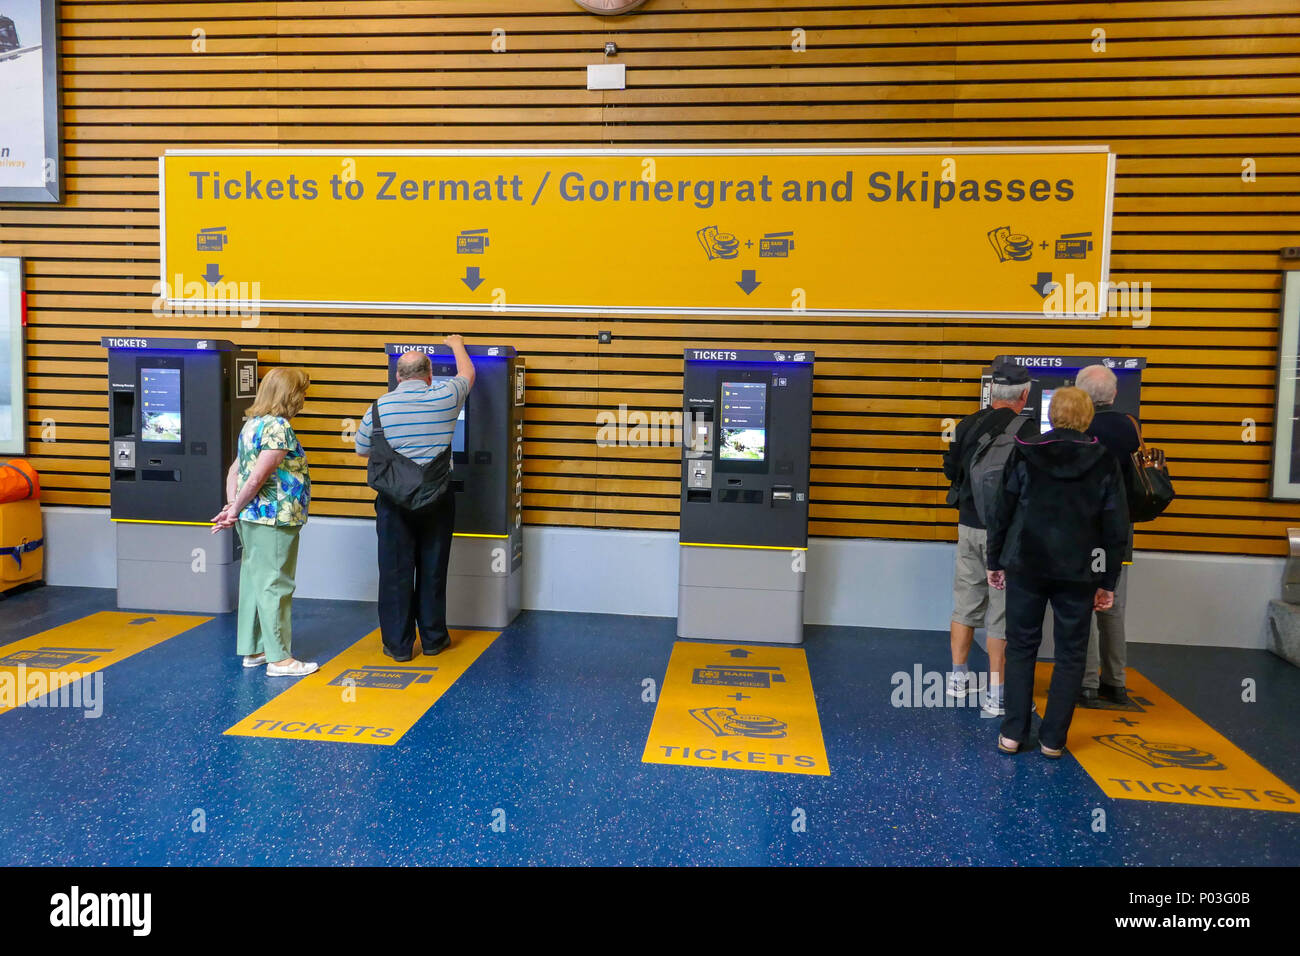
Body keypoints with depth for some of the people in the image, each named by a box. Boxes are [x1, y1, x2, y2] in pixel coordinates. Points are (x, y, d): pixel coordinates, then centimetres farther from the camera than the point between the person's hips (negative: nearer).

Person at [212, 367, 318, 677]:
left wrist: (232, 508, 5)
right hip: (275, 520, -9)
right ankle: (279, 658, 5)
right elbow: (256, 479, -21)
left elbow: (234, 472, 13)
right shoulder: (279, 427, -17)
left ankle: (252, 651, 24)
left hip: (252, 520, 9)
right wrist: (235, 512, -9)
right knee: (275, 586, -3)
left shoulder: (252, 424, 14)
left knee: (254, 583, 15)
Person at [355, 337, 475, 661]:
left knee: (396, 572, 7)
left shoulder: (380, 407, -5)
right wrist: (456, 344, 35)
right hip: (437, 500, 1)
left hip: (395, 501, -1)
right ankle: (433, 638, 23)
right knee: (432, 569, 12)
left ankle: (398, 644, 13)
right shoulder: (445, 398, -4)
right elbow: (467, 373, 17)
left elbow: (362, 450, 8)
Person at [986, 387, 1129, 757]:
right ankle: (1053, 739, 12)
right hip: (1079, 572, 0)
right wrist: (1108, 582, 7)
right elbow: (1116, 527, 1)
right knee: (1070, 654, 10)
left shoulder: (1025, 453, -2)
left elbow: (1002, 510, -1)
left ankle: (1013, 734, 11)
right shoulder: (1104, 462, 0)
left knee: (1021, 647, 11)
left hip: (1026, 564, 0)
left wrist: (994, 561, 9)